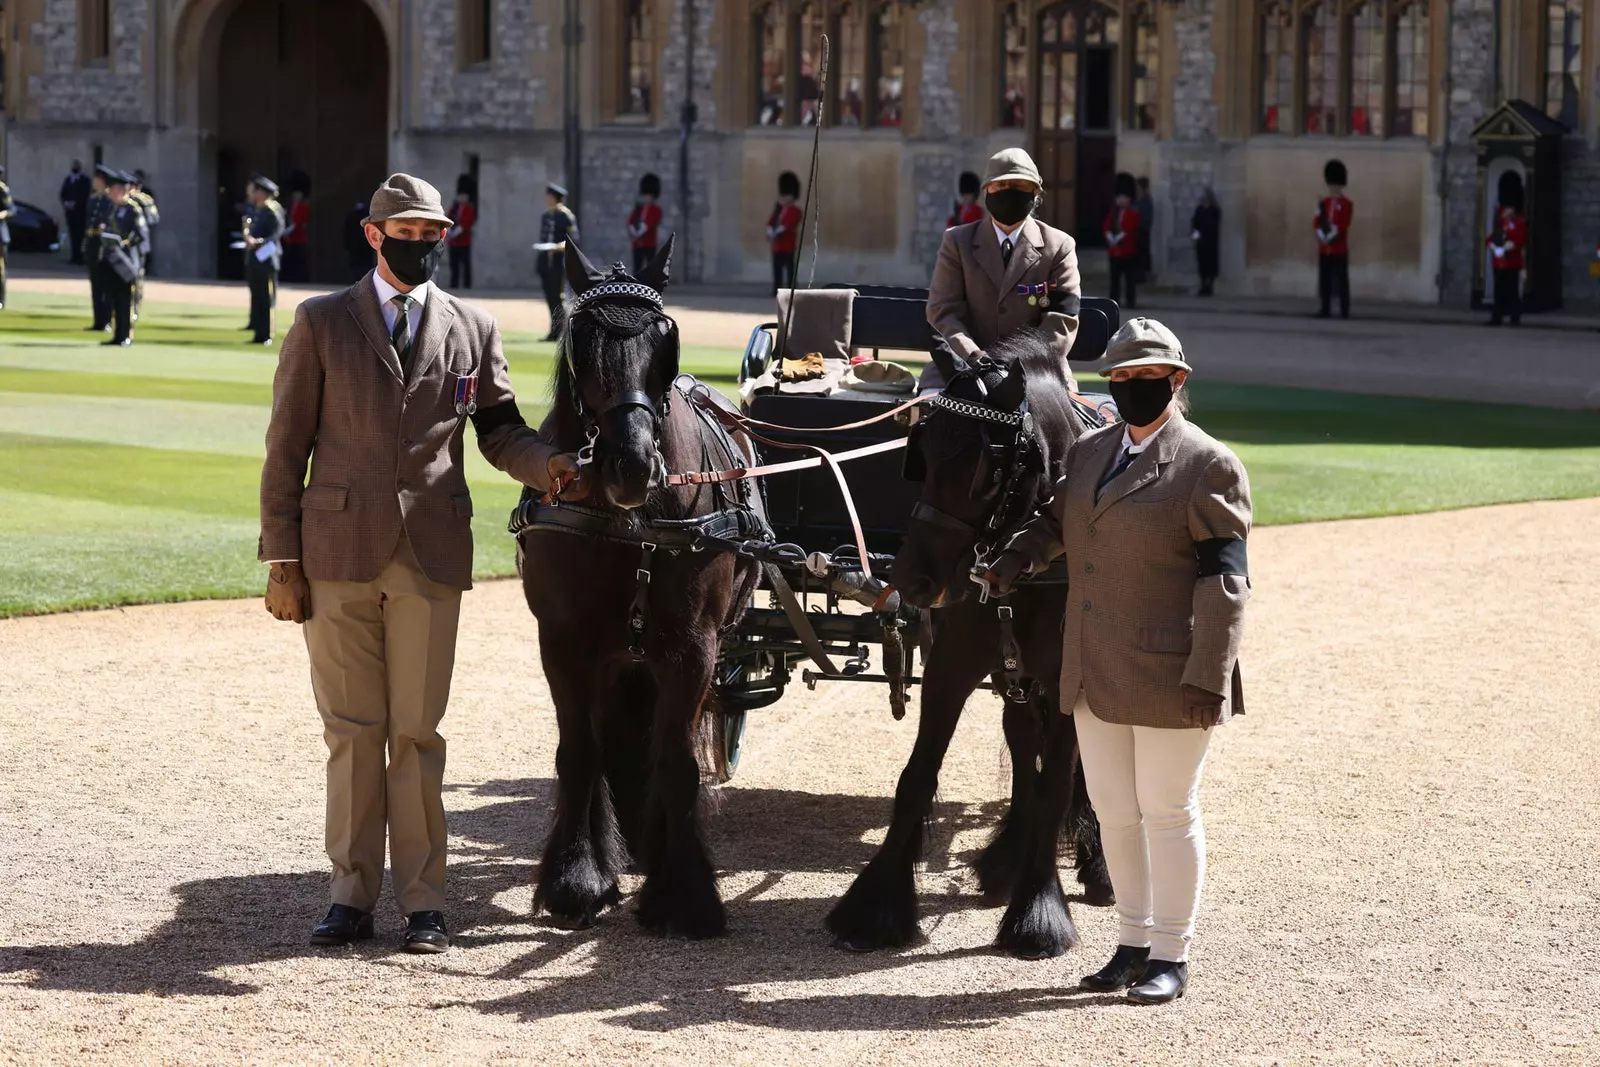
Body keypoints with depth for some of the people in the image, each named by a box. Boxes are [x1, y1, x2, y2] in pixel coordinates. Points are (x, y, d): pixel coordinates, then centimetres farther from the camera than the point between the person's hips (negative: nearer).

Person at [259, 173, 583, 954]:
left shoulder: (473, 330, 9)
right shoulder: (321, 324, 5)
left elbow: (498, 428, 12)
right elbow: (287, 446, 3)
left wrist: (545, 463, -12)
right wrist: (281, 561, -2)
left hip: (430, 557, 1)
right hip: (339, 552, 0)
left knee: (416, 732, 2)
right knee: (351, 731, 5)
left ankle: (422, 898, 7)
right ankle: (353, 892, 13)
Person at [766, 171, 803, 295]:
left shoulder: (794, 211, -6)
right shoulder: (778, 210, 18)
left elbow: (787, 225, -17)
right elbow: (770, 223, 8)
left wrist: (775, 234, -21)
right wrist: (770, 234, -10)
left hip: (788, 246, -8)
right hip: (777, 246, 8)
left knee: (789, 269, -7)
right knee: (777, 270, 9)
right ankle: (777, 292, 13)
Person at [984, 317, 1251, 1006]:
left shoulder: (1209, 466, -9)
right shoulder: (1088, 453, 12)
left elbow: (1223, 579, -13)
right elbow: (1056, 519, 29)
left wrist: (1208, 677, -20)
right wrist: (1020, 556, 6)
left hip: (1169, 676, -7)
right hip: (1096, 675, 7)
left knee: (1166, 810, 2)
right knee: (1113, 811, 13)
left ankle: (1171, 954, 12)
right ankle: (1133, 944, 25)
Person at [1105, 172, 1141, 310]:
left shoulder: (1133, 214, -4)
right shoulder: (1113, 212, 13)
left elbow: (1130, 230, -13)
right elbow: (1107, 228, 7)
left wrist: (1118, 239, -17)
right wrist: (1110, 239, -10)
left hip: (1128, 251, -6)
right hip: (1114, 251, 6)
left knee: (1129, 278, -3)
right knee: (1115, 278, 8)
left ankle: (1130, 301, -2)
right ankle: (1114, 300, 13)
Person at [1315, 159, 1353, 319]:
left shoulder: (1347, 204, -3)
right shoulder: (1323, 203, 13)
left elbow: (1343, 225, -11)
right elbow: (1317, 223, 6)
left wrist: (1331, 236, -15)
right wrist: (1322, 236, -10)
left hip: (1340, 249, -5)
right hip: (1324, 249, 5)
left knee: (1341, 281, -4)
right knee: (1325, 280, 6)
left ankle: (1344, 311, -2)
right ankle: (1325, 310, 10)